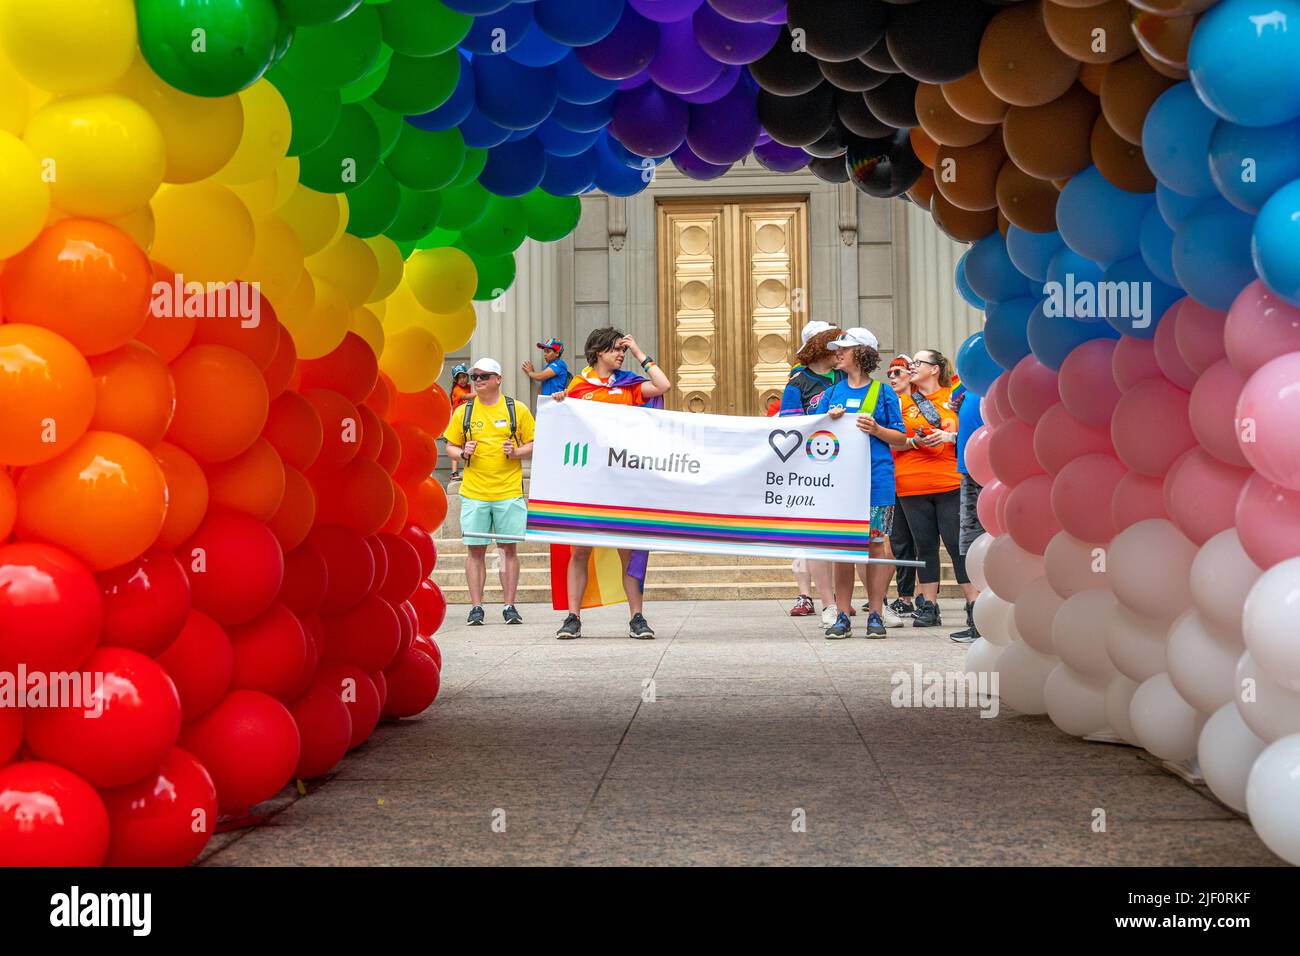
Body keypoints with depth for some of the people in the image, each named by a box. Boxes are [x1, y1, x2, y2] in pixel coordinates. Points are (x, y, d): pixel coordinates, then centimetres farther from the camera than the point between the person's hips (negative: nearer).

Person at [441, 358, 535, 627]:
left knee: (509, 548, 1)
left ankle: (509, 606, 7)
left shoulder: (517, 410, 5)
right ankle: (476, 607, 6)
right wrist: (463, 453, -7)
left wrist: (516, 452, -11)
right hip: (473, 492, 1)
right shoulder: (463, 412, 9)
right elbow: (451, 447, 14)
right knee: (475, 549, 1)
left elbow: (535, 444, 8)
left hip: (509, 492, -1)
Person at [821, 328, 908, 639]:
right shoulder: (832, 393, 13)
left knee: (876, 544, -1)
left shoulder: (883, 392, 5)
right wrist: (830, 421, -4)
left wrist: (876, 430, -11)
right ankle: (842, 616, 5)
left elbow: (900, 438, 7)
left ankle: (875, 614, 5)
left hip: (876, 478, -2)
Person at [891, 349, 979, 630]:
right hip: (912, 485, 2)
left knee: (958, 544, -5)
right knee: (925, 546, 6)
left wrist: (950, 437, -13)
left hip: (950, 482, -2)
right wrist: (914, 441, -10)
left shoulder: (955, 397, 7)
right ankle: (928, 607, 11)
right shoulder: (904, 402, 12)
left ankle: (975, 605, -1)